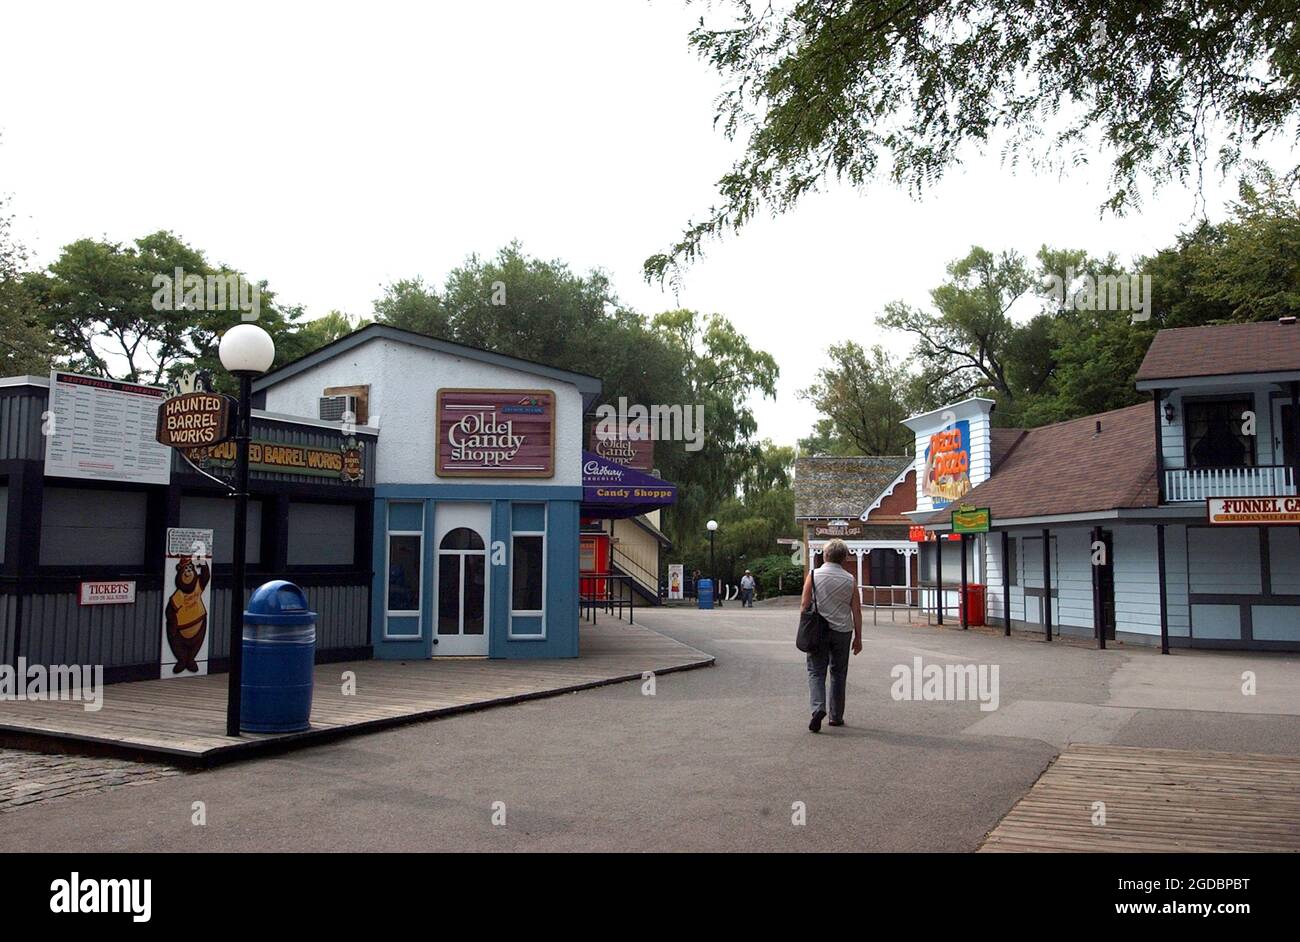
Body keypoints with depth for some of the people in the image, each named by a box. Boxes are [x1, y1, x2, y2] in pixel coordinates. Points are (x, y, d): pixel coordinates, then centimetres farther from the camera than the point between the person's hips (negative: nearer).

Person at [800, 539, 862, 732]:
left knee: (816, 672, 3)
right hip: (842, 630, 1)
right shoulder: (850, 579, 0)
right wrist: (858, 637, 8)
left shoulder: (814, 575, -4)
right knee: (839, 674, 12)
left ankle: (818, 707, -18)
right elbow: (856, 611, 1)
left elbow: (805, 605, -5)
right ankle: (836, 716, 16)